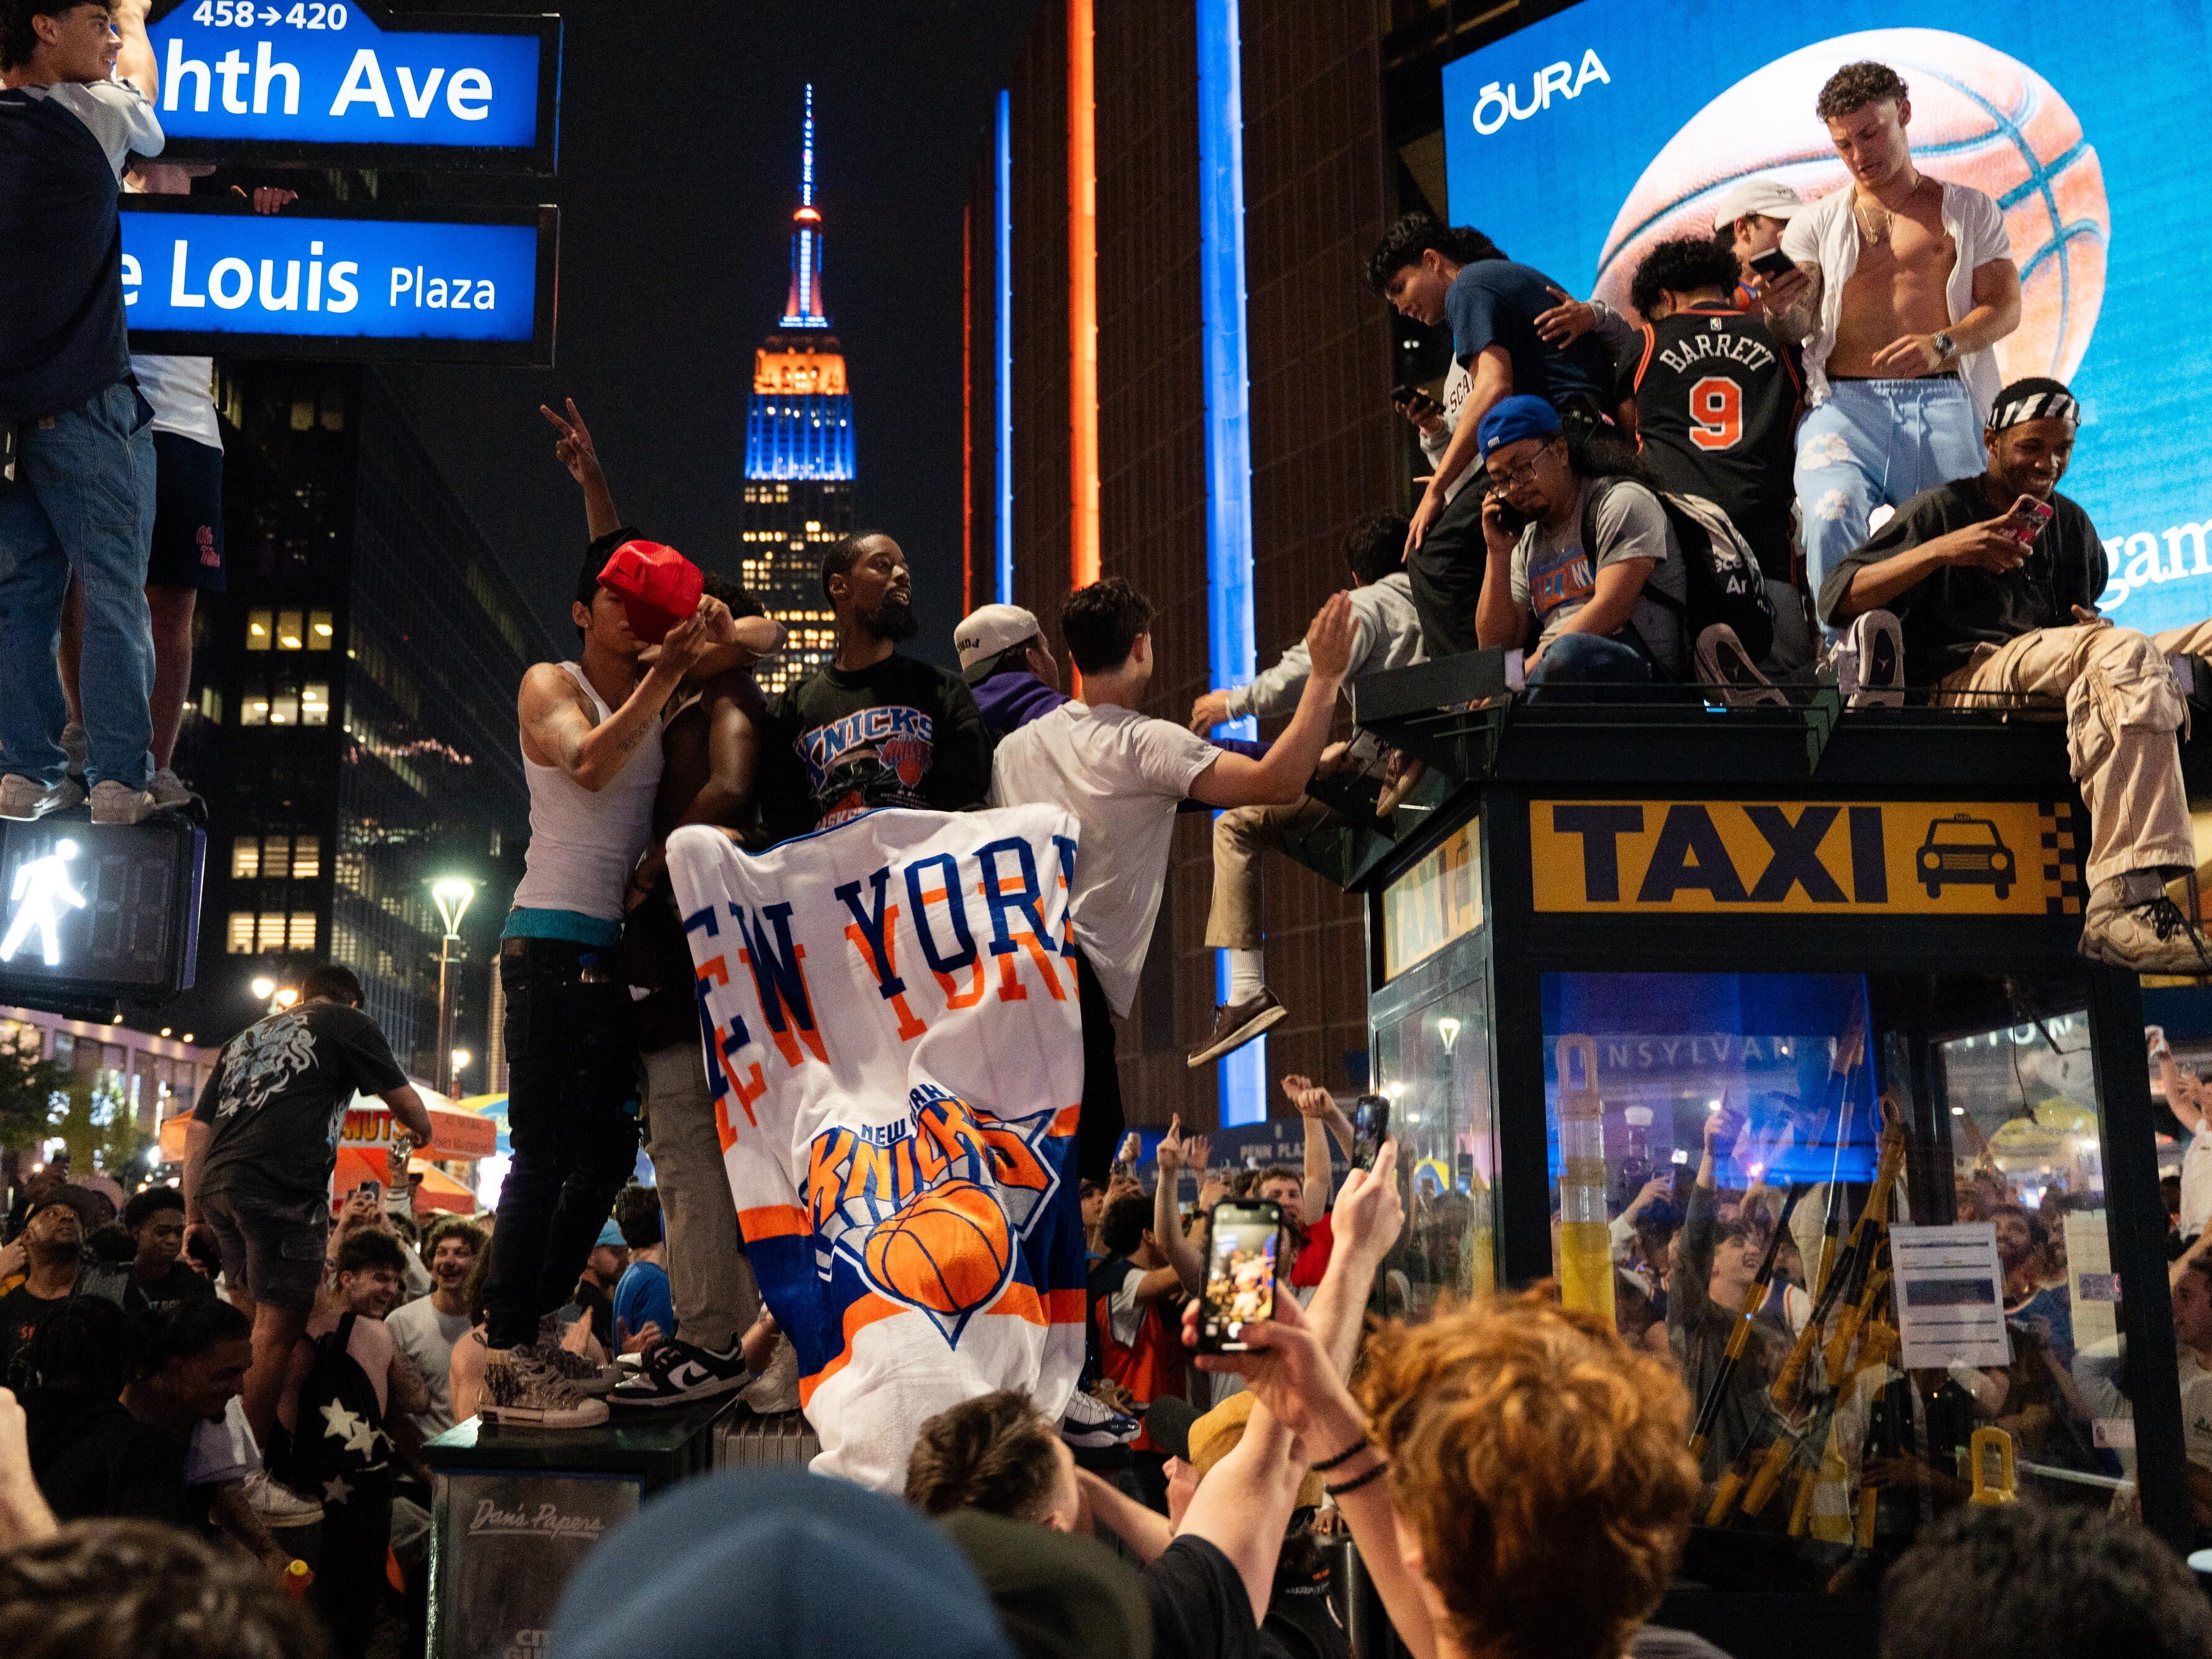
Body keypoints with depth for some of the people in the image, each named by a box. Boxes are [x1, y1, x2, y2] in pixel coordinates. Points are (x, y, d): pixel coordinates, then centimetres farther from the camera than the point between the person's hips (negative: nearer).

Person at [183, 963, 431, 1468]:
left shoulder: (246, 1037, 28)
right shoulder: (348, 1023, 11)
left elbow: (198, 1127, 23)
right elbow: (406, 1103, 12)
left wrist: (193, 1212, 22)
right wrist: (421, 1132, 34)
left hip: (216, 1185, 7)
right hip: (283, 1188, -7)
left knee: (252, 1320, 18)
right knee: (279, 1326, -3)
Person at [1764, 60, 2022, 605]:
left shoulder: (1969, 210, 19)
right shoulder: (1817, 223, 21)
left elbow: (2006, 306, 7)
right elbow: (1799, 327, 9)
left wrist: (1942, 344, -14)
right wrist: (1781, 312, -18)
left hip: (1945, 402, 0)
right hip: (1845, 402, 0)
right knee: (1832, 516, -29)